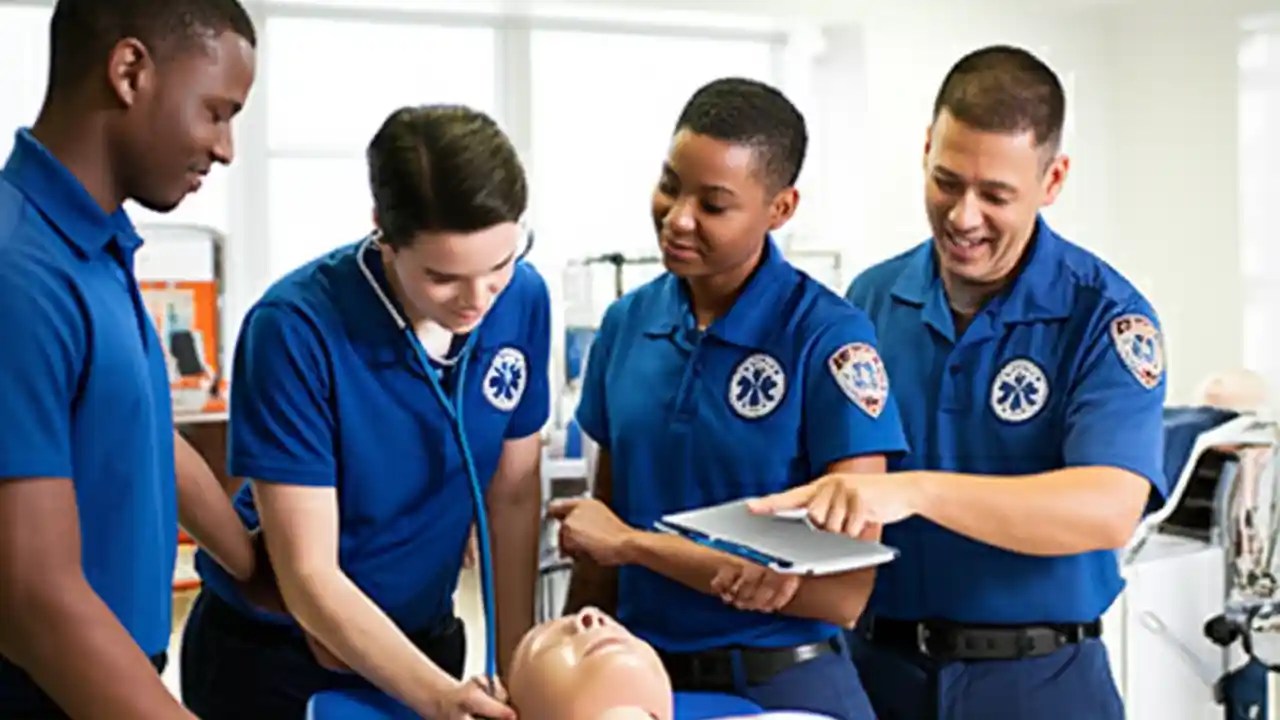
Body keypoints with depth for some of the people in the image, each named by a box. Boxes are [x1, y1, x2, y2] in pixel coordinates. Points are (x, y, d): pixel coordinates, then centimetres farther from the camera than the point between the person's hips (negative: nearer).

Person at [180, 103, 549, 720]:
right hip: (271, 653, -4)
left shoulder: (523, 299, -12)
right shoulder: (297, 328, -25)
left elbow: (514, 496, -2)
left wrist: (516, 665, -5)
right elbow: (309, 576, -24)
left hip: (423, 640, 4)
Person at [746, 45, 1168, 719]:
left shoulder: (1105, 316, -11)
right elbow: (830, 472, 9)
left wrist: (916, 490, -35)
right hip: (877, 665, 3)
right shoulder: (870, 299, 1)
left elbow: (1109, 508, -25)